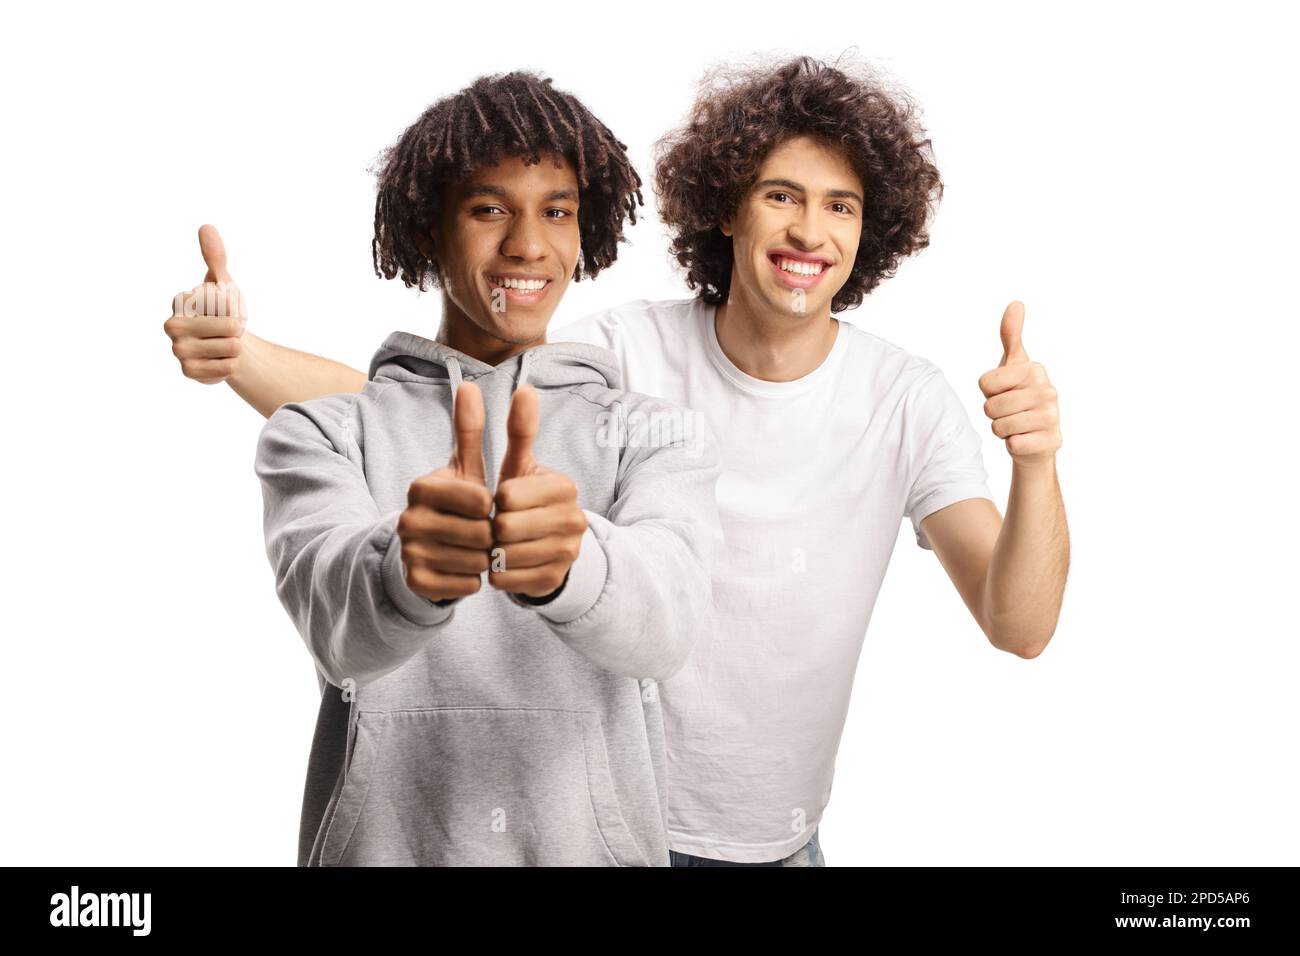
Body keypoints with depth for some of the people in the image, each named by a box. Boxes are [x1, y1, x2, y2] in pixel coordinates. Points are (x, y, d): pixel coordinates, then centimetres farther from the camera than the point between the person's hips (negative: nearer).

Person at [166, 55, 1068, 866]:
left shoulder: (908, 399, -12)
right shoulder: (628, 352, -14)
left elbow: (1020, 626, -20)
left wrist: (1036, 465, -39)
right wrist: (238, 353, -31)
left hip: (777, 838, 1)